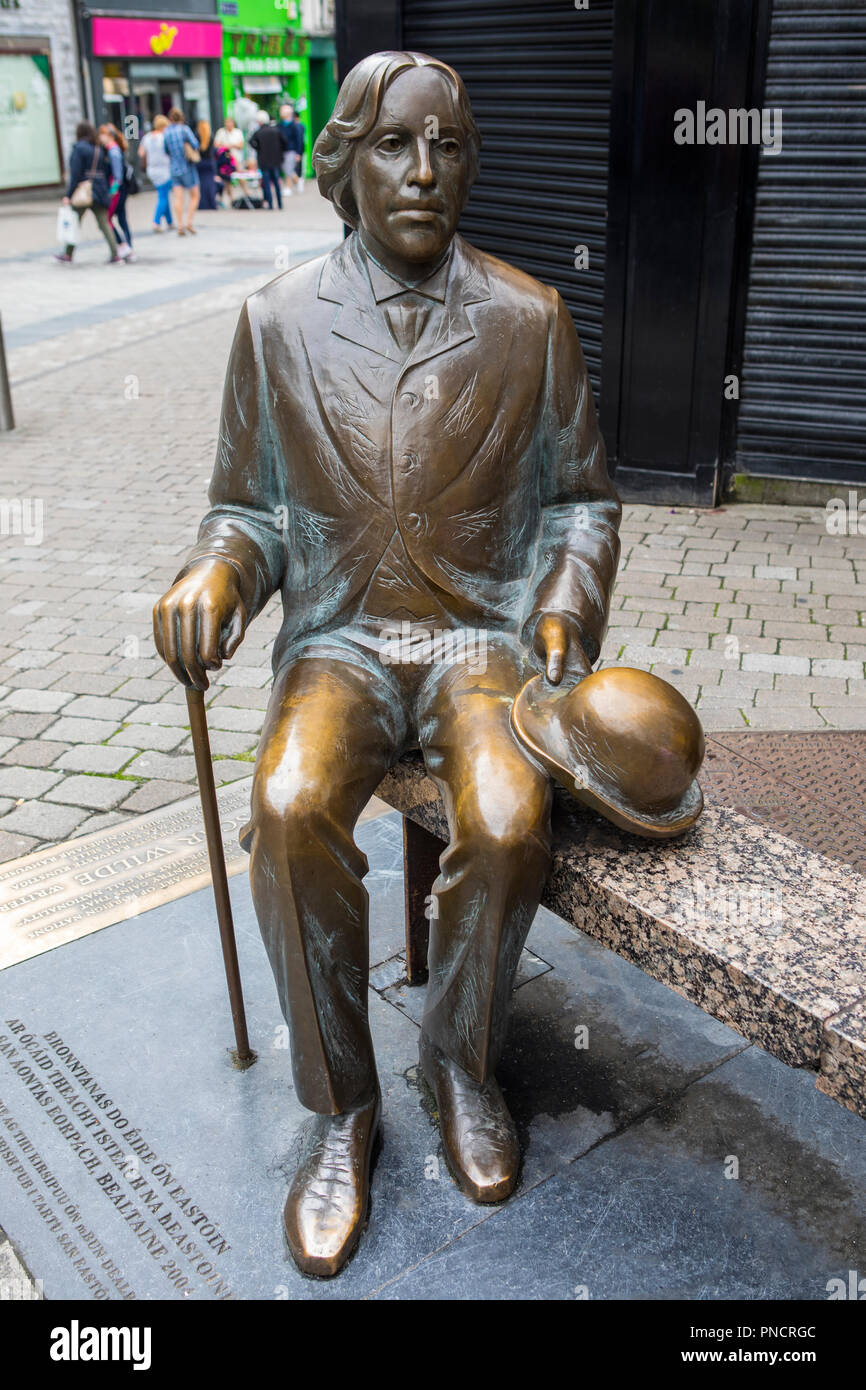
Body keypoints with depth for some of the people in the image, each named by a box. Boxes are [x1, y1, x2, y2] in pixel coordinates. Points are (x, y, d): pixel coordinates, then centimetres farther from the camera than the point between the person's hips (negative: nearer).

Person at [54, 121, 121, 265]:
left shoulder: (79, 148, -9)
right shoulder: (100, 149, 9)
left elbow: (75, 173, -13)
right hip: (100, 192, 5)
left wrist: (69, 195, -12)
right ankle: (115, 255, -8)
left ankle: (68, 255, 18)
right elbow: (107, 171, 10)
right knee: (104, 224, 2)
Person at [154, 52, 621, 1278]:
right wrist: (216, 572, -14)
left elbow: (580, 499, 9)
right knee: (289, 809, -30)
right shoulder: (279, 321, 2)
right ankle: (338, 1105, -5)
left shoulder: (529, 319, 2)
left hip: (485, 631, 0)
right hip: (340, 635, 1)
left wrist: (567, 598, -9)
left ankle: (463, 1058, 3)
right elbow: (250, 505, 8)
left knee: (510, 821, -30)